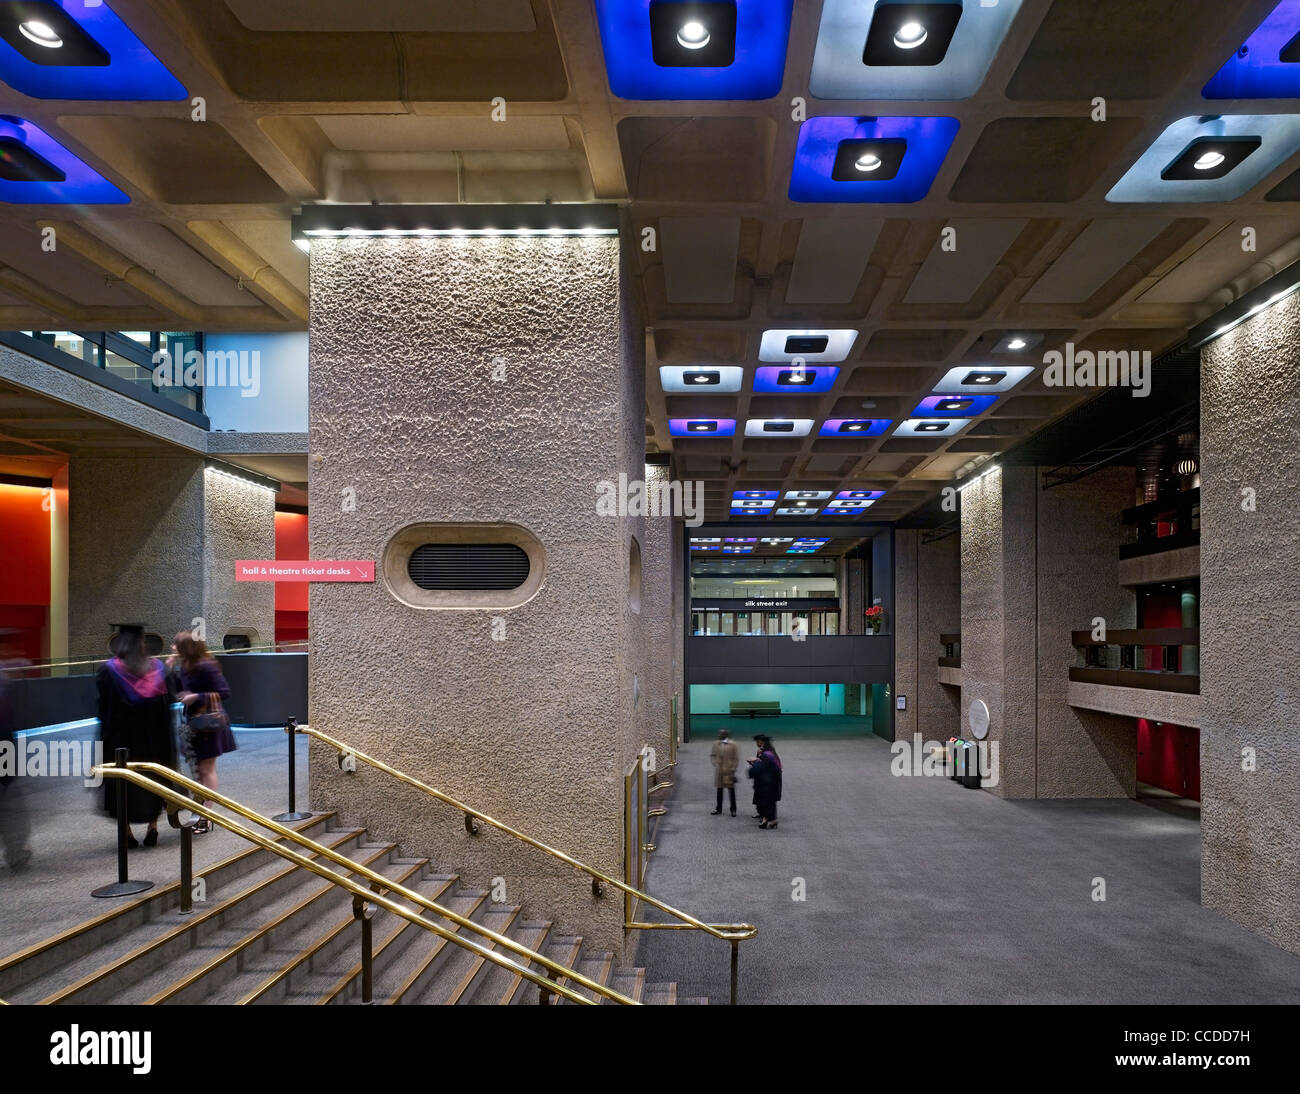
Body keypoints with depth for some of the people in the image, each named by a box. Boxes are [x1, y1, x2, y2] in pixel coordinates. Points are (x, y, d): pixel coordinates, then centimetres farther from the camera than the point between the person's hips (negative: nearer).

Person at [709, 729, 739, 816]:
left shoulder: (732, 744, -7)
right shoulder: (716, 744, 2)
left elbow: (736, 758, -5)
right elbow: (712, 755, 11)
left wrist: (733, 769, -10)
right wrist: (715, 764, -3)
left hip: (728, 770, -3)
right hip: (719, 770, 3)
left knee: (731, 791, 4)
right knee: (719, 790, 12)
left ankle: (733, 809, 13)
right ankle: (719, 808, 23)